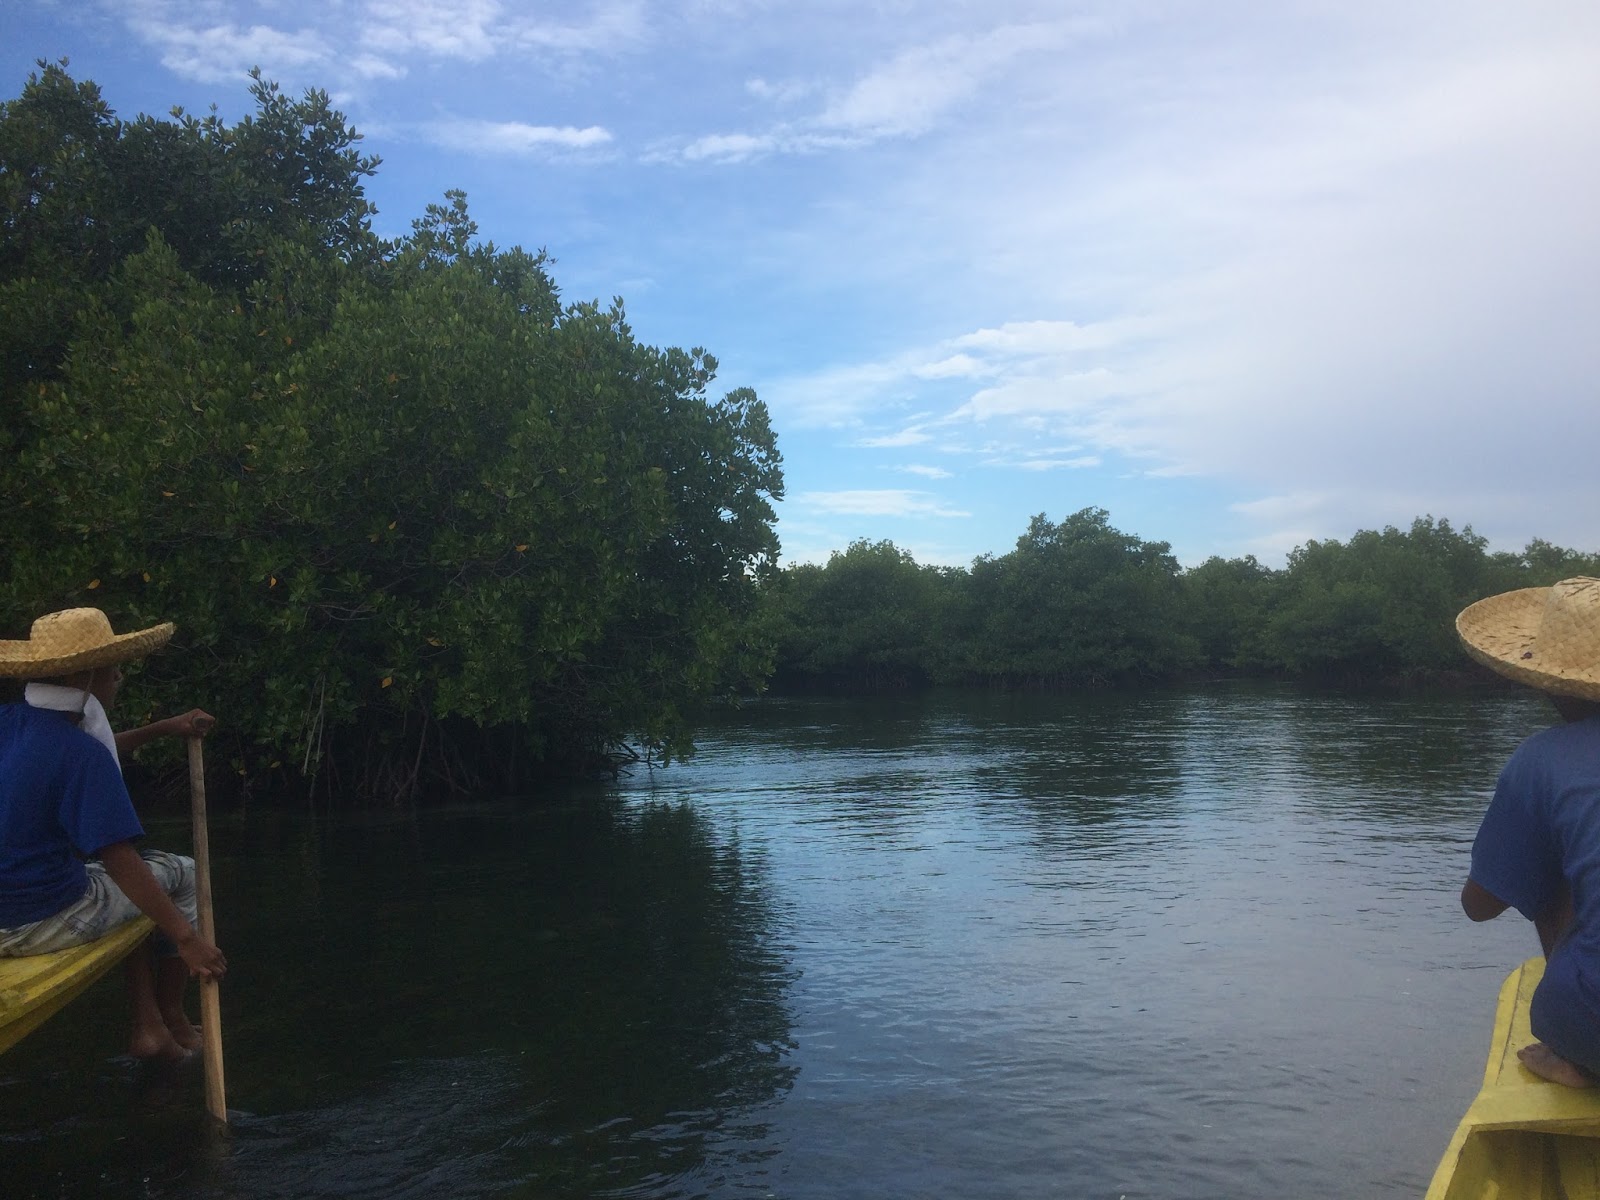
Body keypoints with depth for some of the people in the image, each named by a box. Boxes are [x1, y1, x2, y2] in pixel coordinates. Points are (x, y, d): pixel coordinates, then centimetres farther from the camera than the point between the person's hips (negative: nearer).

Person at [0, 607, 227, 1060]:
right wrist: (187, 939, -17)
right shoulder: (81, 753, -21)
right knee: (182, 873, 12)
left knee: (138, 888, 28)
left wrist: (162, 729, 24)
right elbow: (120, 861, -22)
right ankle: (172, 1016, 25)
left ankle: (148, 1026, 26)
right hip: (43, 923, -8)